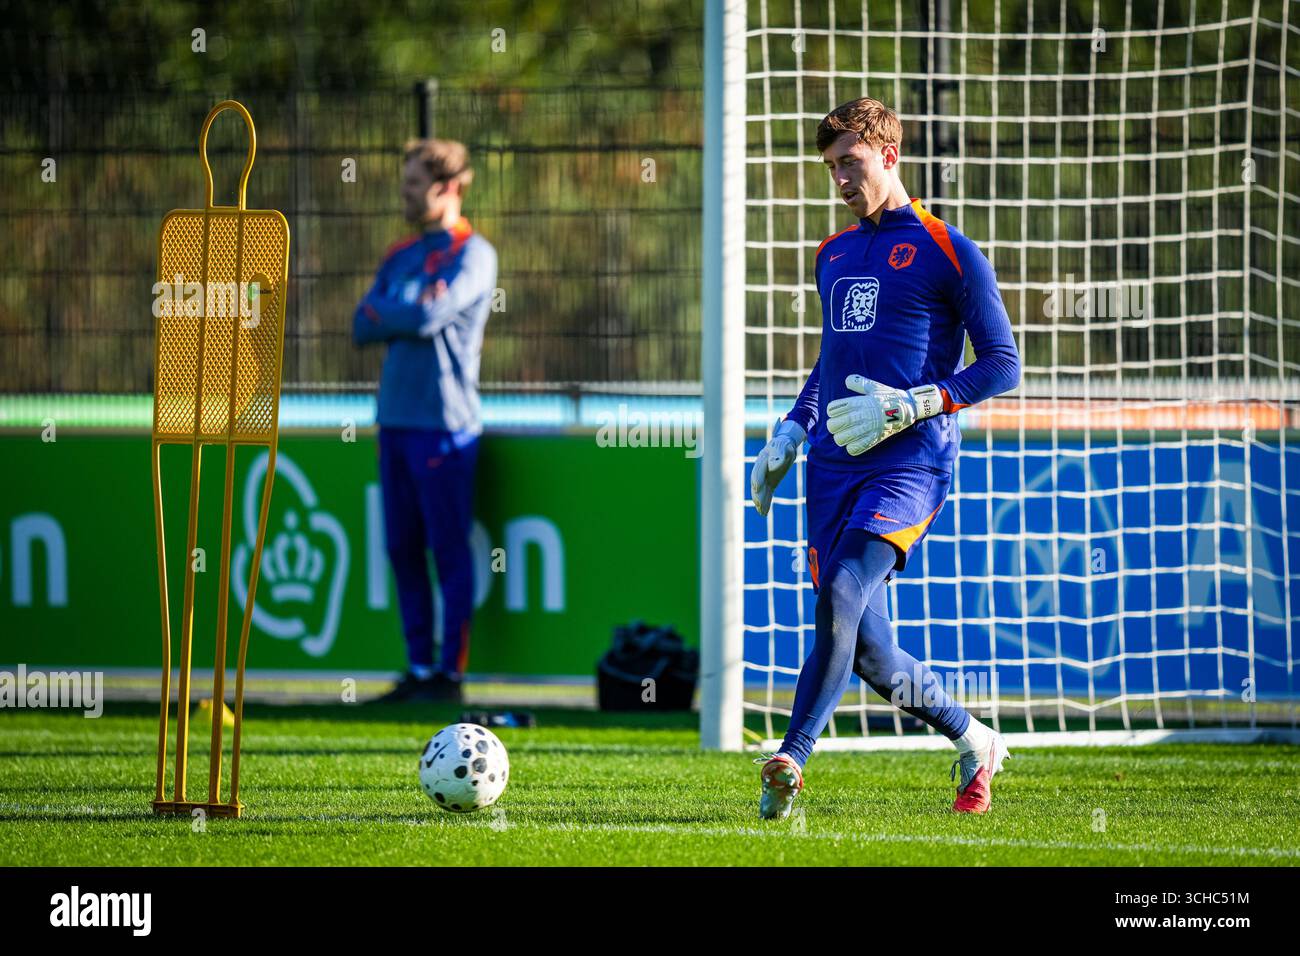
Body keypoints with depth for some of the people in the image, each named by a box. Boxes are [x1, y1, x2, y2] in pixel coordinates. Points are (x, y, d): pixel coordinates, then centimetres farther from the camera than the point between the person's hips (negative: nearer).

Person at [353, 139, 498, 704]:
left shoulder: (471, 253, -4)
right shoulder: (401, 256, 18)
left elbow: (429, 318, -16)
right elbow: (362, 329, 11)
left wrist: (384, 314, 1)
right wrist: (409, 313, -5)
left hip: (444, 421, -8)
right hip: (396, 418, 8)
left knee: (450, 553, -5)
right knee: (403, 550, 8)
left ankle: (450, 674, -4)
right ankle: (418, 669, 13)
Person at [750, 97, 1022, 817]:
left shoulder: (947, 252, -2)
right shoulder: (833, 256, 19)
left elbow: (1003, 364, -3)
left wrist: (910, 405, -14)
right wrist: (788, 434, 18)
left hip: (909, 462, -7)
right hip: (834, 463, 7)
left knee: (843, 593, -27)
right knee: (864, 649, 3)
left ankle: (790, 763, -28)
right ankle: (974, 744, 25)